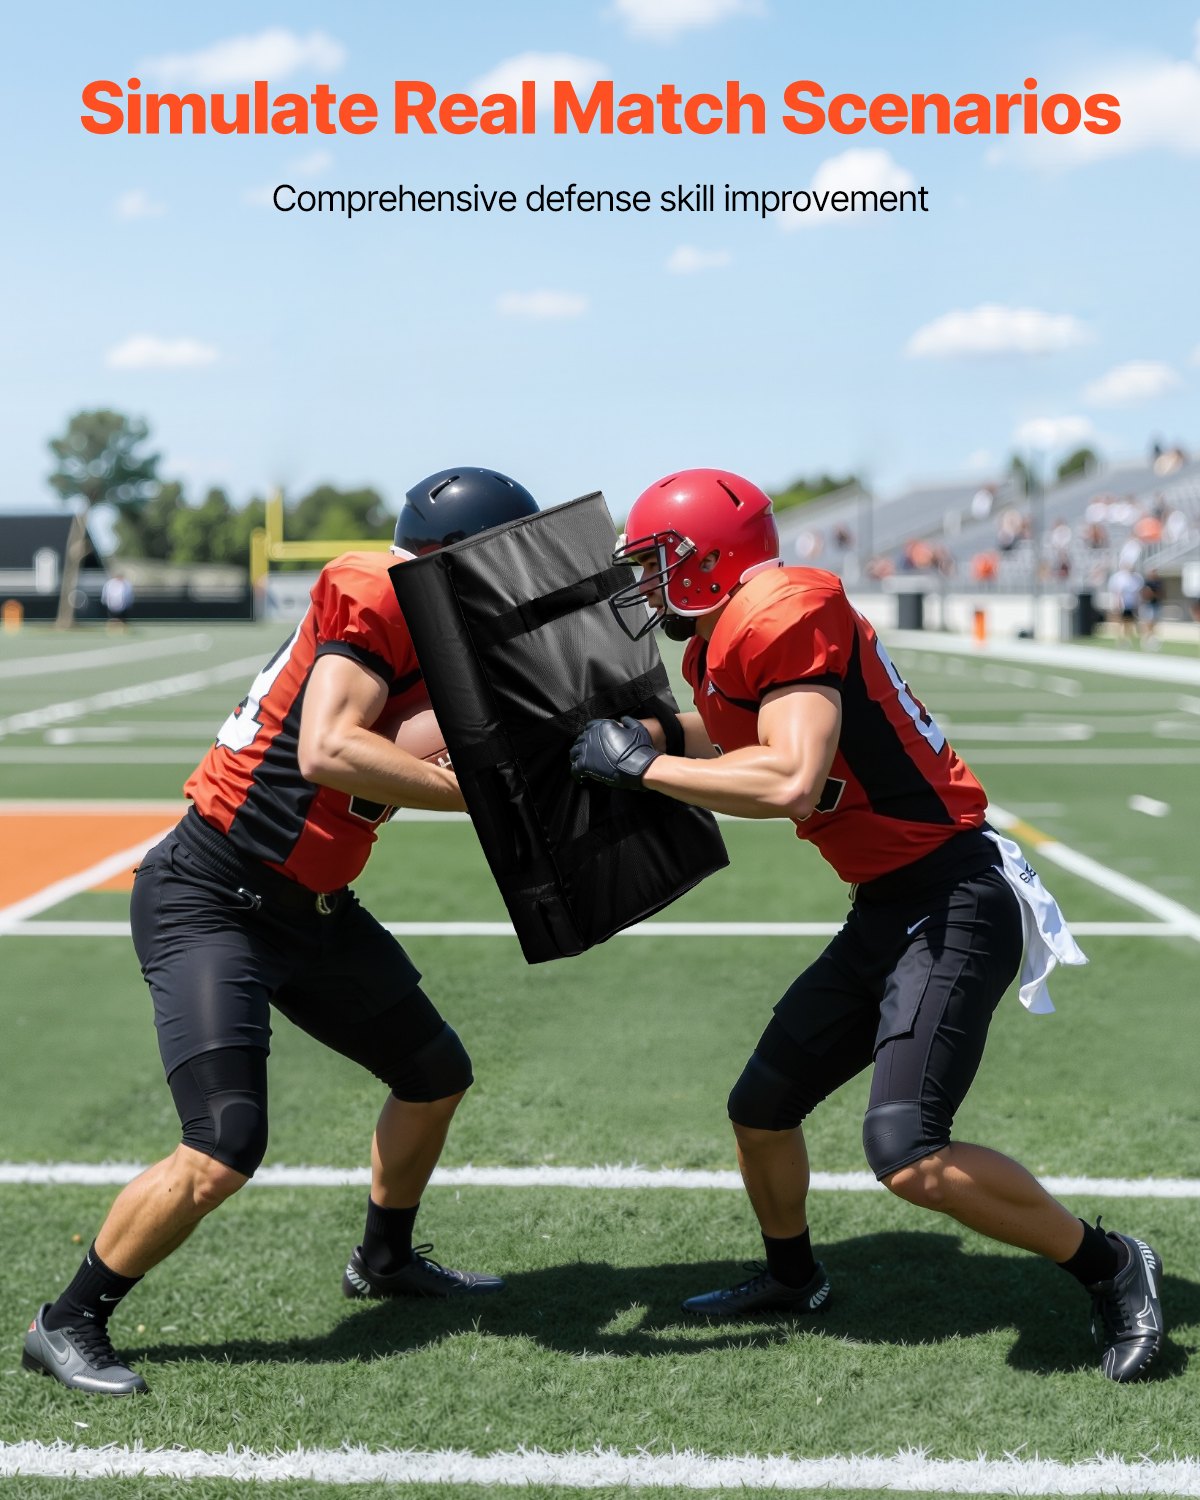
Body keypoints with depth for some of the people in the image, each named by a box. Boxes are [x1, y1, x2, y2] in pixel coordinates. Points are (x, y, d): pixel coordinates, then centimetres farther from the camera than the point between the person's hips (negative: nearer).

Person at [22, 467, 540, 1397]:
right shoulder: (373, 602, -19)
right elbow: (328, 751, -32)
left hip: (309, 910, 10)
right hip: (208, 901, -10)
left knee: (437, 1076, 20)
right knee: (223, 1154, -17)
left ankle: (384, 1261, 43)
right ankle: (69, 1325, 5)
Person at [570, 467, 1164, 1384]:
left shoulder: (783, 618, -19)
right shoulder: (722, 650, 10)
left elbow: (792, 785, -30)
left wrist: (642, 766, -21)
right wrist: (646, 734, 10)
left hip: (955, 902, -10)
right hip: (888, 911, 10)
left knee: (908, 1155, -18)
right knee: (760, 1110, 16)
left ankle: (1112, 1269, 2)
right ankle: (793, 1279, 41)